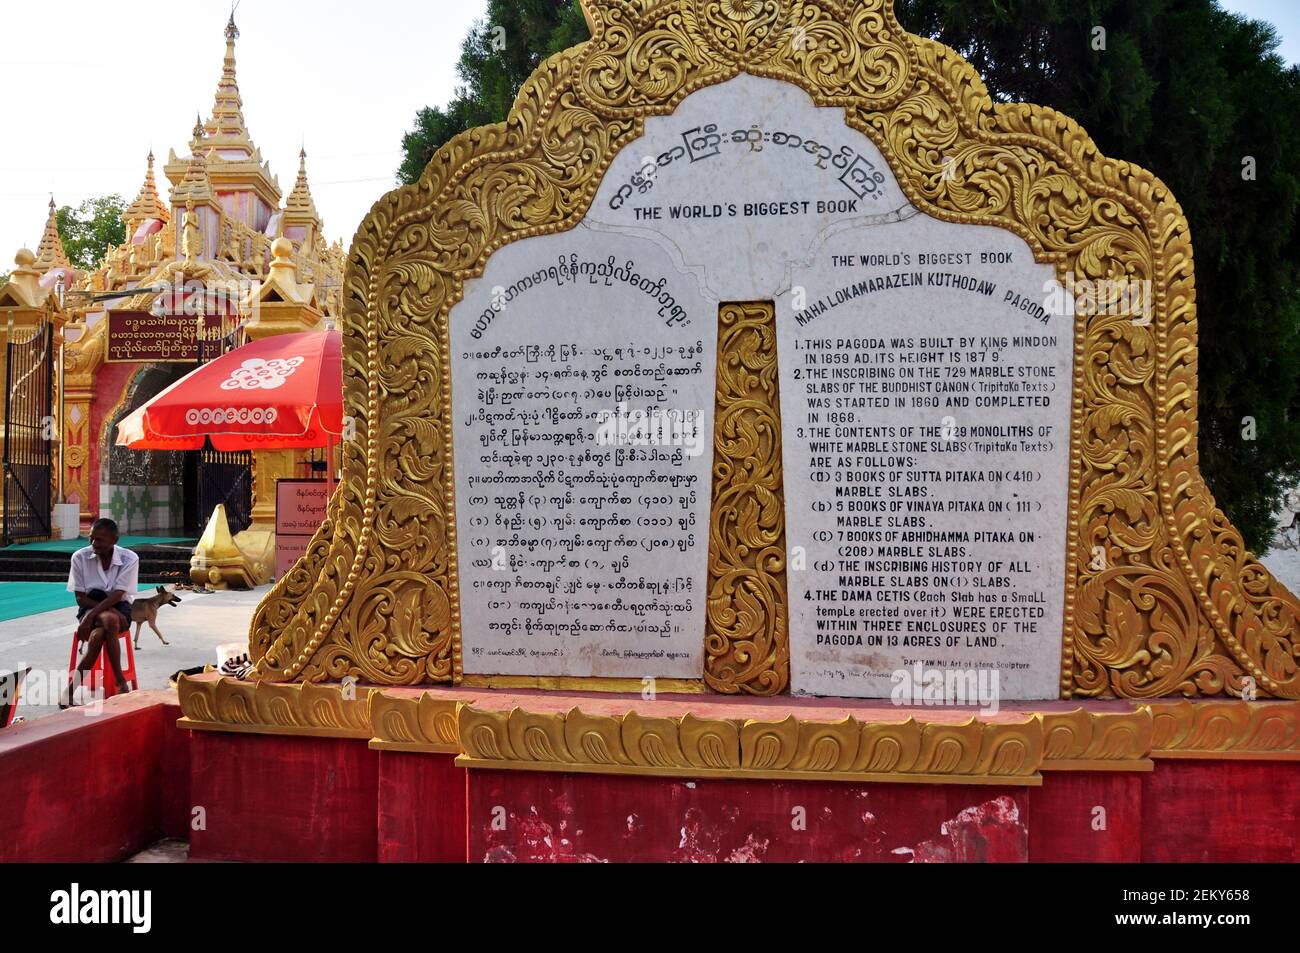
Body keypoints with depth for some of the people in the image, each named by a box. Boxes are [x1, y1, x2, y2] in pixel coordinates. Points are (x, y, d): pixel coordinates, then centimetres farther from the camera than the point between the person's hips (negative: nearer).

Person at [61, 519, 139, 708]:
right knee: (109, 619, -36)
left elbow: (117, 595, -16)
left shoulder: (129, 559, -8)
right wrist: (107, 610, -17)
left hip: (119, 608, 0)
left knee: (98, 635, -35)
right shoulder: (80, 557, -4)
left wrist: (90, 617, -26)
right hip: (90, 606, 1)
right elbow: (80, 598, -3)